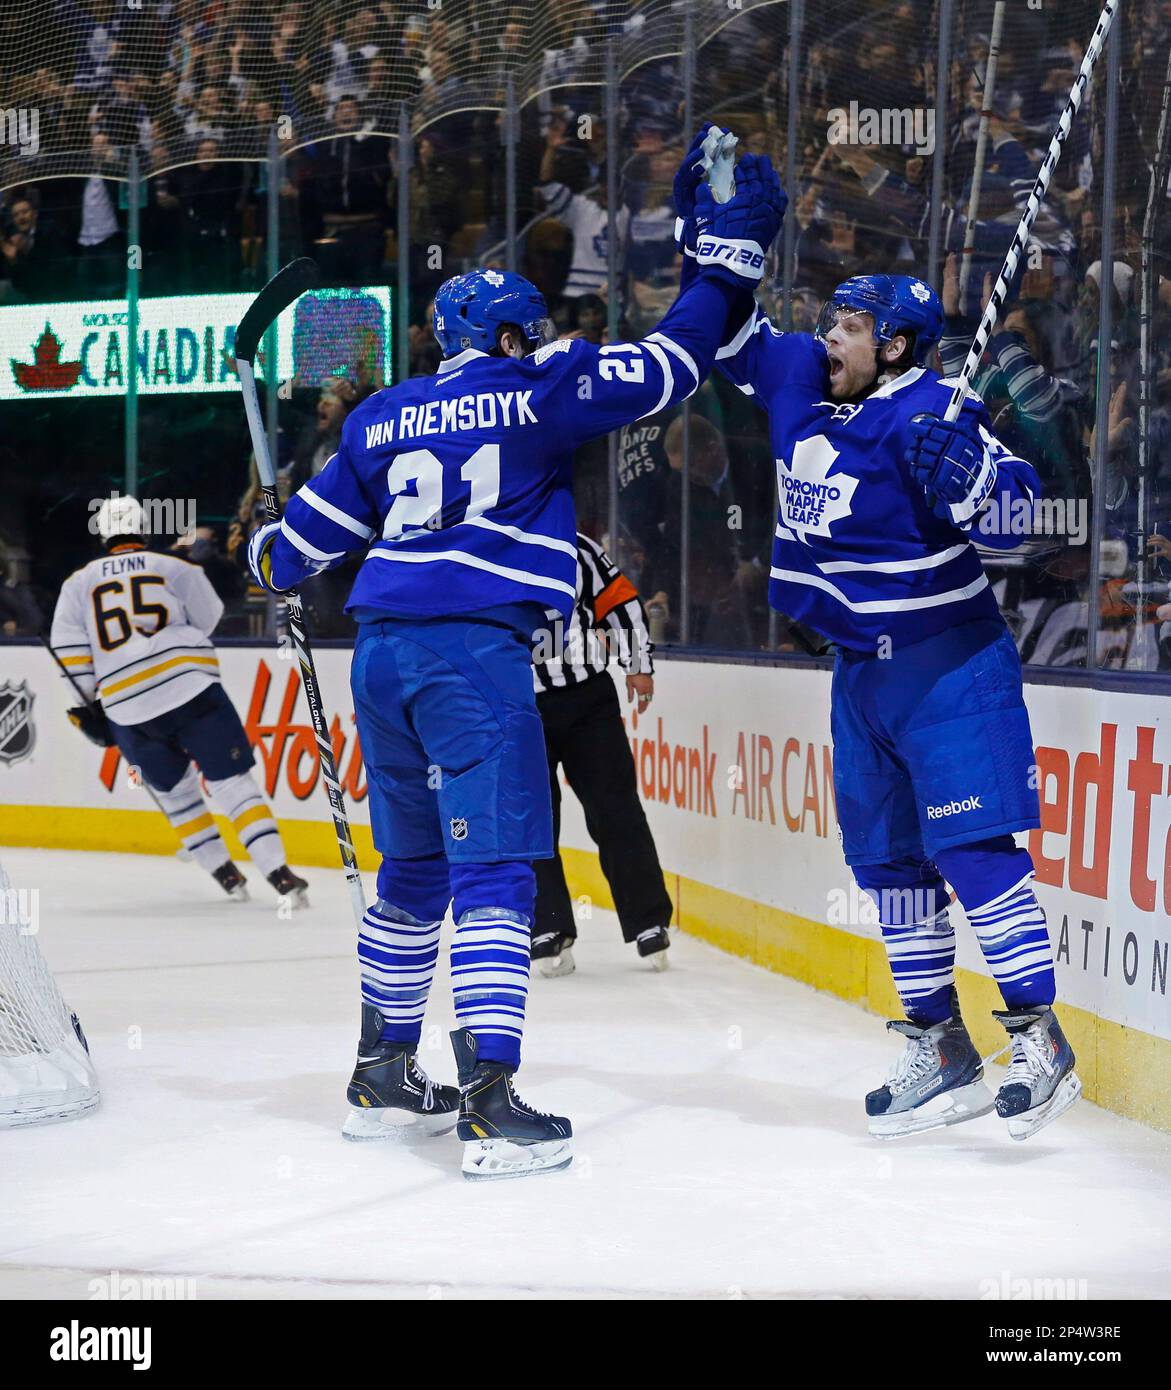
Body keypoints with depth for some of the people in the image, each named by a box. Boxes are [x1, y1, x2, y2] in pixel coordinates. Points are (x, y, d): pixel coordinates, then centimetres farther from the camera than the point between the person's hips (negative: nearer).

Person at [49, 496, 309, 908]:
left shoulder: (79, 583, 13)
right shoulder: (176, 569, 8)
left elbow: (68, 650, 6)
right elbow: (210, 622, 14)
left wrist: (87, 706, 15)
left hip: (128, 713, 2)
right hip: (192, 690, -2)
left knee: (176, 792, 21)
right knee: (233, 782, 0)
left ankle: (225, 874, 17)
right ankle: (279, 874, -11)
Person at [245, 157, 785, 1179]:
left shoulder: (381, 419, 16)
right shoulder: (538, 395, 0)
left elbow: (307, 534, 22)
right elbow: (667, 366, -1)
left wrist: (270, 558, 46)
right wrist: (732, 255, 9)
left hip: (381, 653, 7)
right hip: (475, 650, -7)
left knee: (415, 866, 20)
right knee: (492, 873, -9)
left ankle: (383, 1076, 28)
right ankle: (490, 1102, -16)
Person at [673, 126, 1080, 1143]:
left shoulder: (929, 414, -17)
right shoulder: (798, 382, 5)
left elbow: (1013, 508, -21)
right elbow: (730, 330, 19)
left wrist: (961, 473, -37)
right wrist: (708, 221, 12)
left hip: (946, 665, -8)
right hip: (862, 668, 8)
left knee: (969, 844, -15)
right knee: (887, 857, 9)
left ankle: (1041, 1042, -13)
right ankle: (939, 1048, 17)